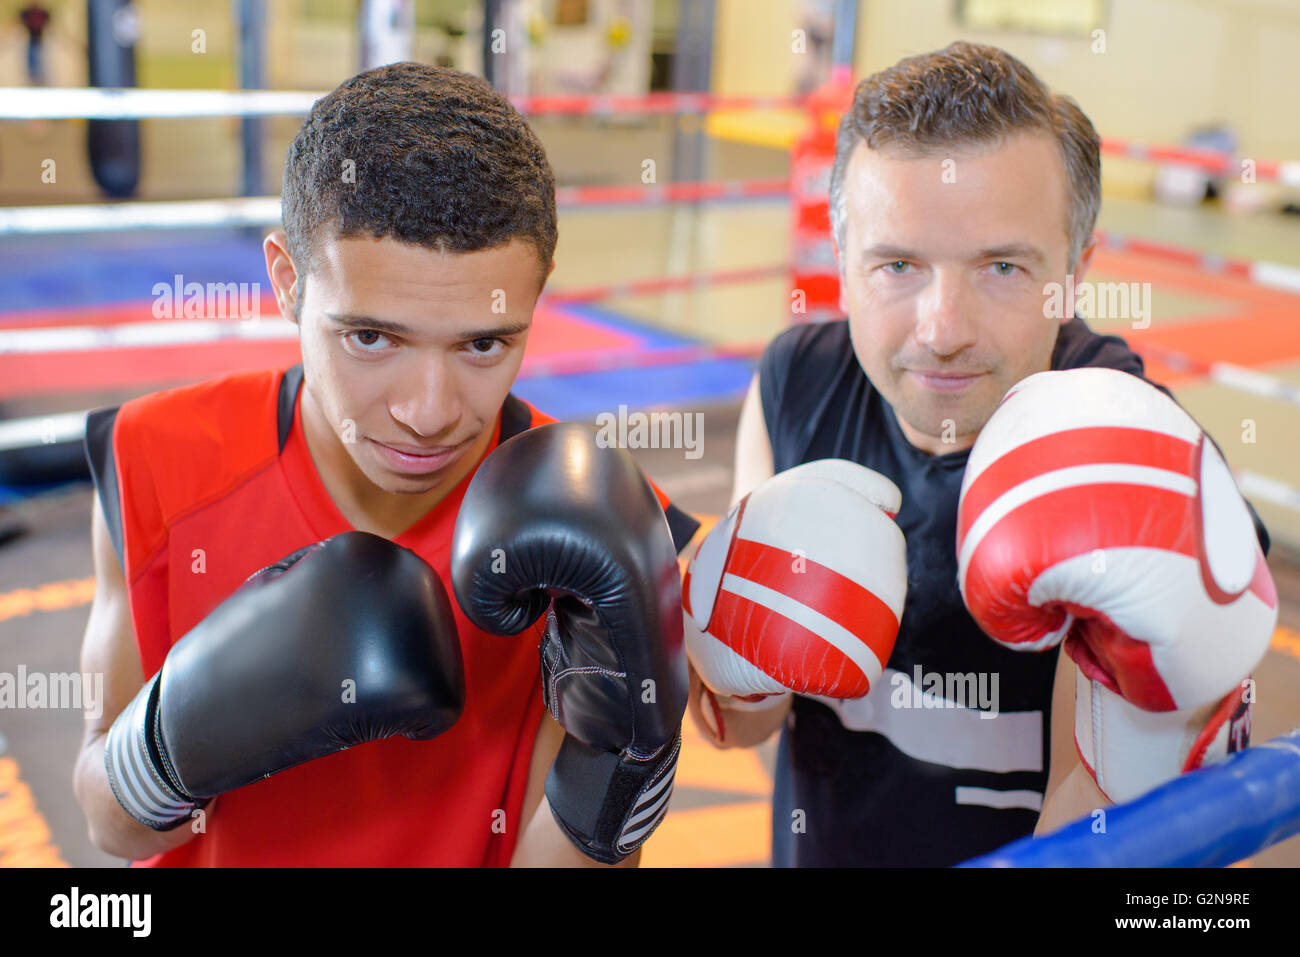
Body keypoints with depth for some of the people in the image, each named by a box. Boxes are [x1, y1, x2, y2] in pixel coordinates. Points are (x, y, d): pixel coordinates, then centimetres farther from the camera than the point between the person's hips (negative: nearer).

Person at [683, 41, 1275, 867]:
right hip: (813, 848, 3)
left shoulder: (1152, 488, -24)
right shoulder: (794, 387, -11)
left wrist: (1135, 745, -40)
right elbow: (737, 729, -3)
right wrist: (738, 685, -23)